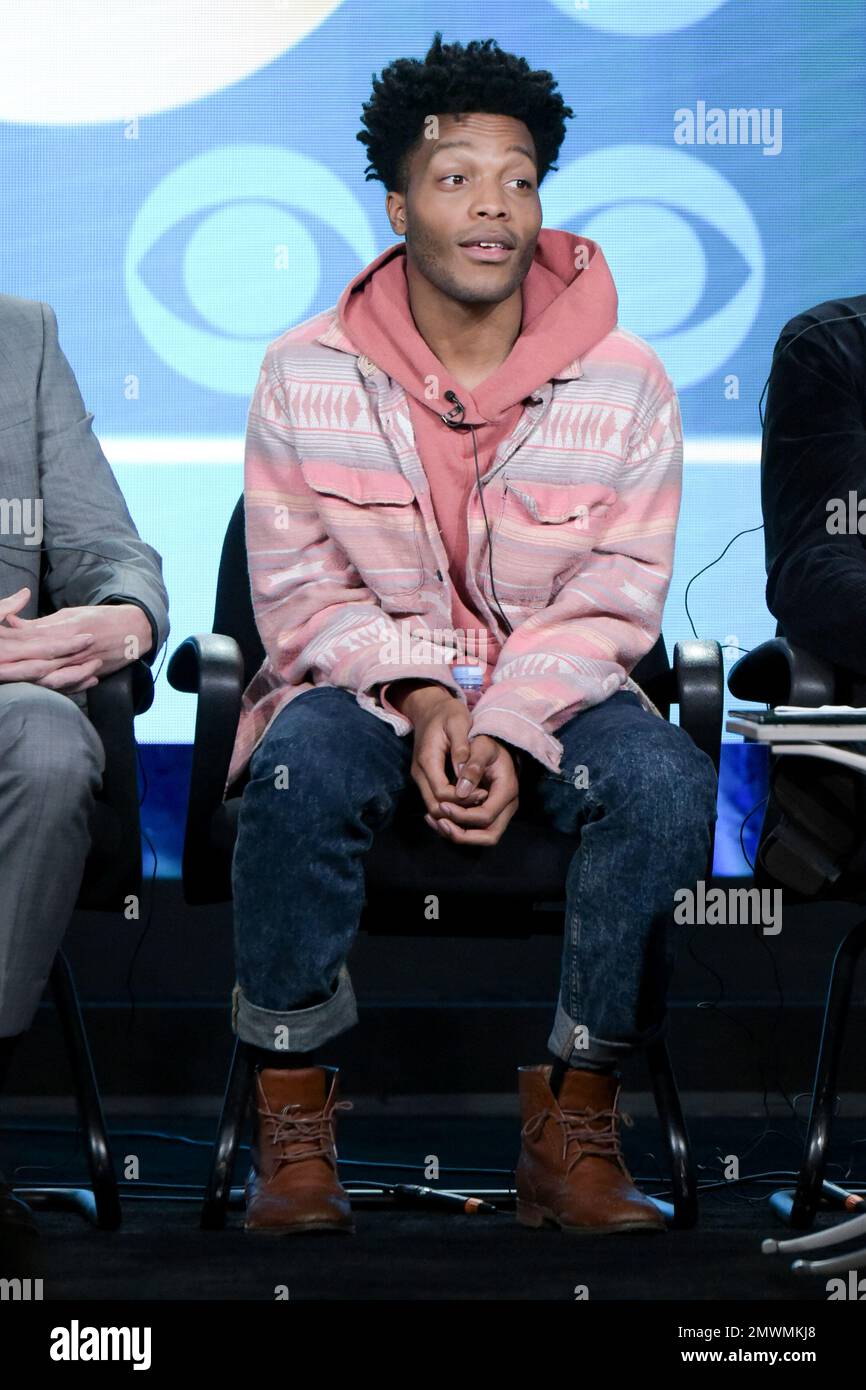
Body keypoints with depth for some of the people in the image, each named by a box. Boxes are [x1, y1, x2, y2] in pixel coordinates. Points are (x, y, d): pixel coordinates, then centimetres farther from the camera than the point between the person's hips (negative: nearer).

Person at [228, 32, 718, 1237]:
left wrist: (509, 731, -20)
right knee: (300, 768, -35)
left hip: (554, 688, 1)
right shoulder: (306, 376, -5)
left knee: (665, 782, -31)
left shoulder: (624, 383, -5)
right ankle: (292, 1122, -20)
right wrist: (421, 700, -20)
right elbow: (300, 589, -3)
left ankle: (573, 1133, -19)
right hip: (364, 678, -1)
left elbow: (615, 598, -5)